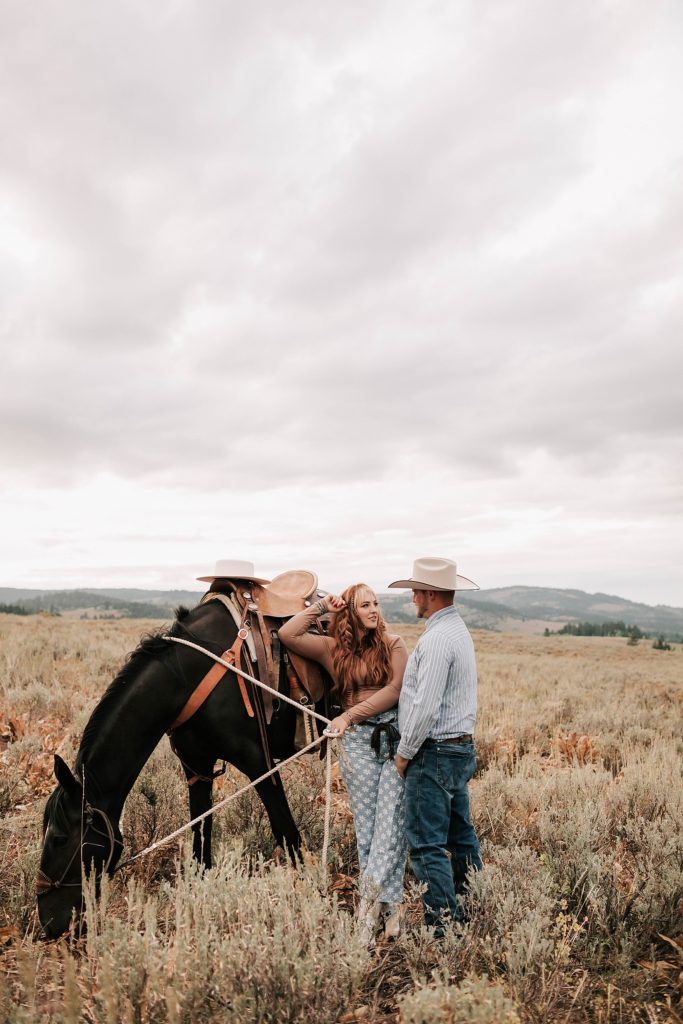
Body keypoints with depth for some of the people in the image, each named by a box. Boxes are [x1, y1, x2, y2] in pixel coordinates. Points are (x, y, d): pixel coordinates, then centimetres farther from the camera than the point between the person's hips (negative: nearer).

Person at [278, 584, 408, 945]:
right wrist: (321, 606, 0)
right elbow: (287, 634, -2)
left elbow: (395, 690, -9)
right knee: (366, 827, 6)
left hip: (395, 736, -1)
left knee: (390, 823, -7)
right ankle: (388, 906, 17)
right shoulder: (333, 648, 6)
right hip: (357, 741, 2)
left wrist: (350, 715, -11)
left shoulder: (394, 645, 3)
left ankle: (369, 902, -2)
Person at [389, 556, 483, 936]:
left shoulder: (437, 638, -20)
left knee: (428, 845, -2)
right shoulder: (460, 630, 12)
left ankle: (442, 926, 3)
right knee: (461, 837, 18)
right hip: (462, 748, 10)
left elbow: (425, 707, -23)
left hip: (434, 753, -10)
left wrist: (405, 752, -11)